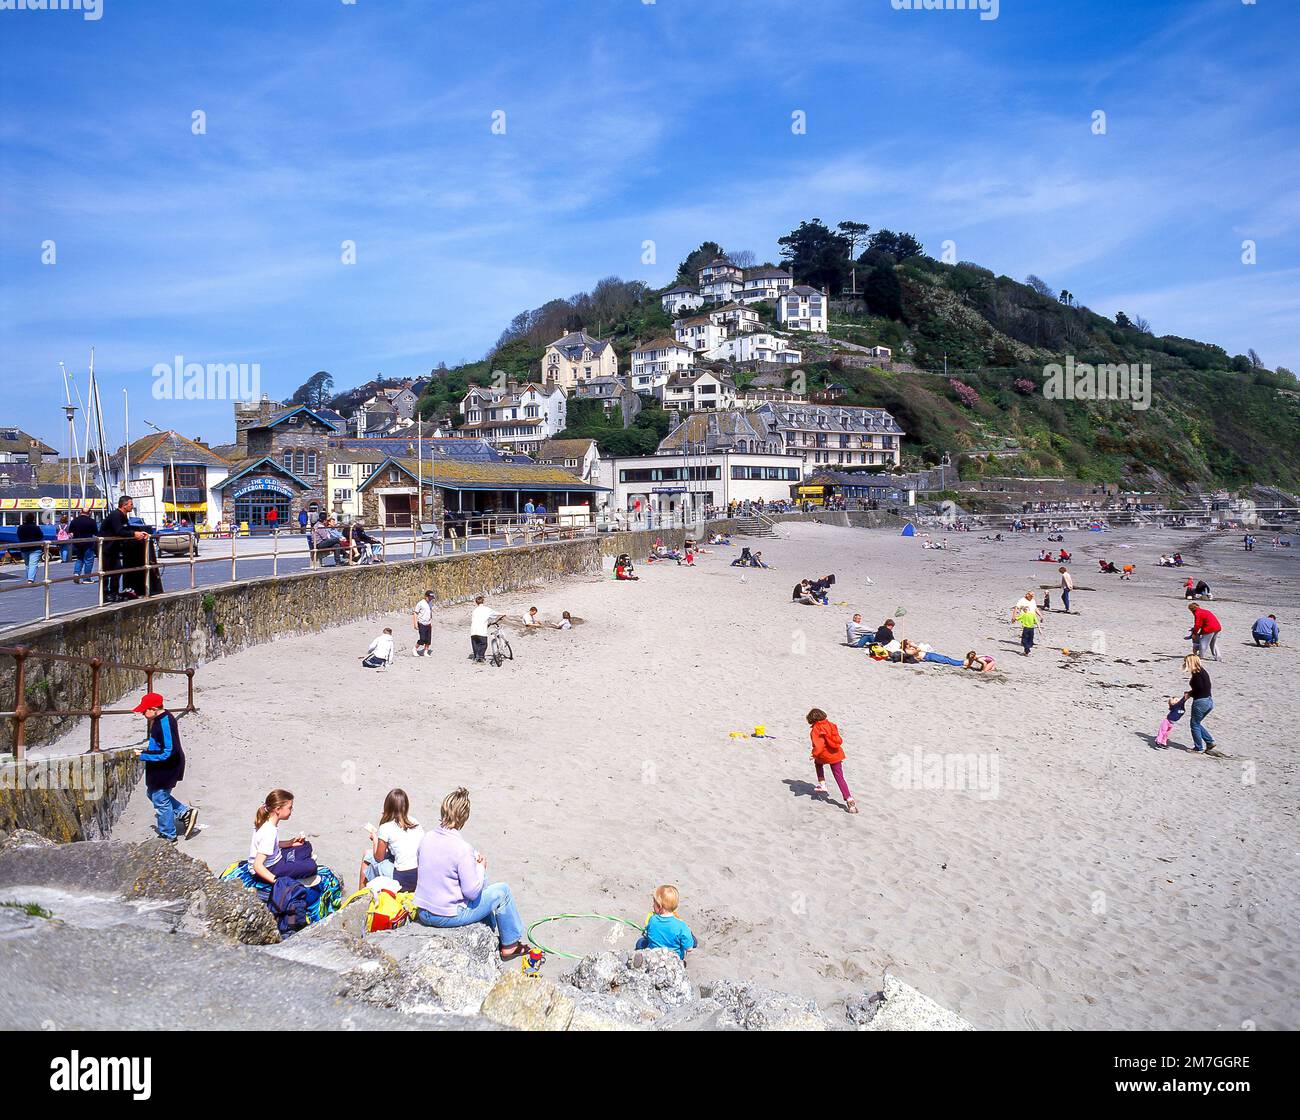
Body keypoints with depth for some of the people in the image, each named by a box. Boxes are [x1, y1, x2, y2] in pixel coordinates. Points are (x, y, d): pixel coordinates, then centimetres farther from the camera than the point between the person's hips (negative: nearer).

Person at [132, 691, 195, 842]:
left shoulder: (164, 723, -27)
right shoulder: (160, 719, 5)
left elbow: (167, 752, -28)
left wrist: (143, 755, -23)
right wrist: (148, 749, 8)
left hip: (165, 769, -10)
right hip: (160, 769, 10)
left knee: (161, 801, 4)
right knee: (153, 794, 22)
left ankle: (168, 837, 20)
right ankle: (186, 812, 25)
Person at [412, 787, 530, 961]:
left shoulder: (427, 837, -4)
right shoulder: (462, 849, -25)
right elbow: (472, 892, -20)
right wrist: (481, 867, -2)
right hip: (448, 916, -7)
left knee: (482, 883, 27)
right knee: (502, 891, 9)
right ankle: (510, 945, 24)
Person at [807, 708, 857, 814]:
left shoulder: (815, 729, -12)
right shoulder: (831, 725, 7)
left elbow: (818, 745, -21)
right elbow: (839, 740, 11)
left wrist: (814, 754, -10)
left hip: (824, 756, -4)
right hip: (837, 755, 4)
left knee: (818, 763, 32)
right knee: (839, 777, 5)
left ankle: (822, 784, 26)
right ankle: (849, 799, -7)